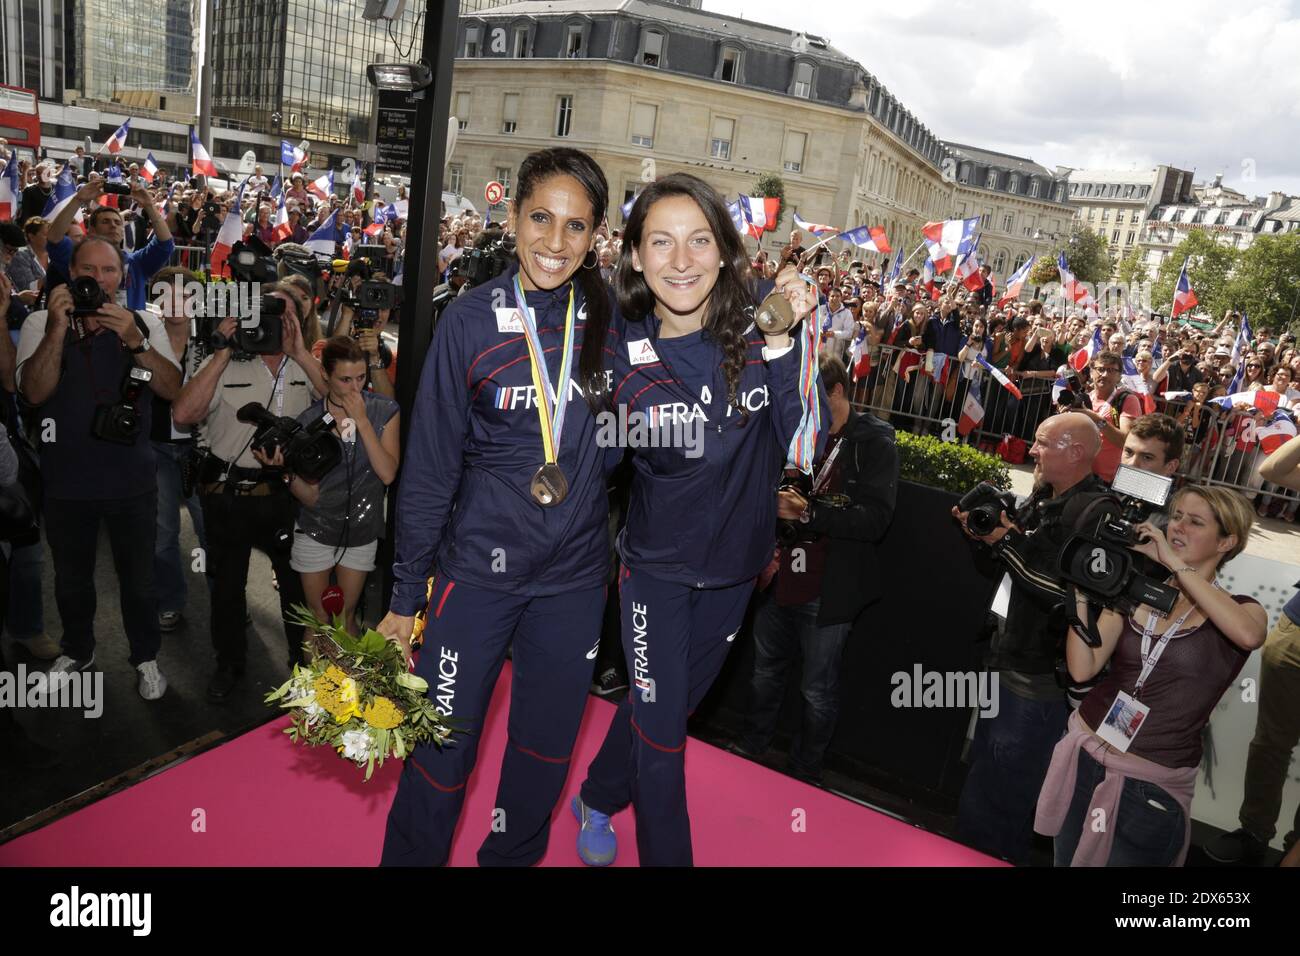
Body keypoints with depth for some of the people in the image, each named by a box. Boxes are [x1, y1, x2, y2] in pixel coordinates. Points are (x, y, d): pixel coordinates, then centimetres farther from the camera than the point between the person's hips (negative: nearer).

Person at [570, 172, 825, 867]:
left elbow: (805, 446, -19)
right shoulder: (627, 353, -14)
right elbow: (696, 447, -26)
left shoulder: (756, 333, -12)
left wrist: (789, 341, -29)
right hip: (657, 566, -3)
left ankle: (598, 798, 49)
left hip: (734, 566, 3)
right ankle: (665, 853, 31)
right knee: (661, 719, 5)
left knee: (676, 697, 21)